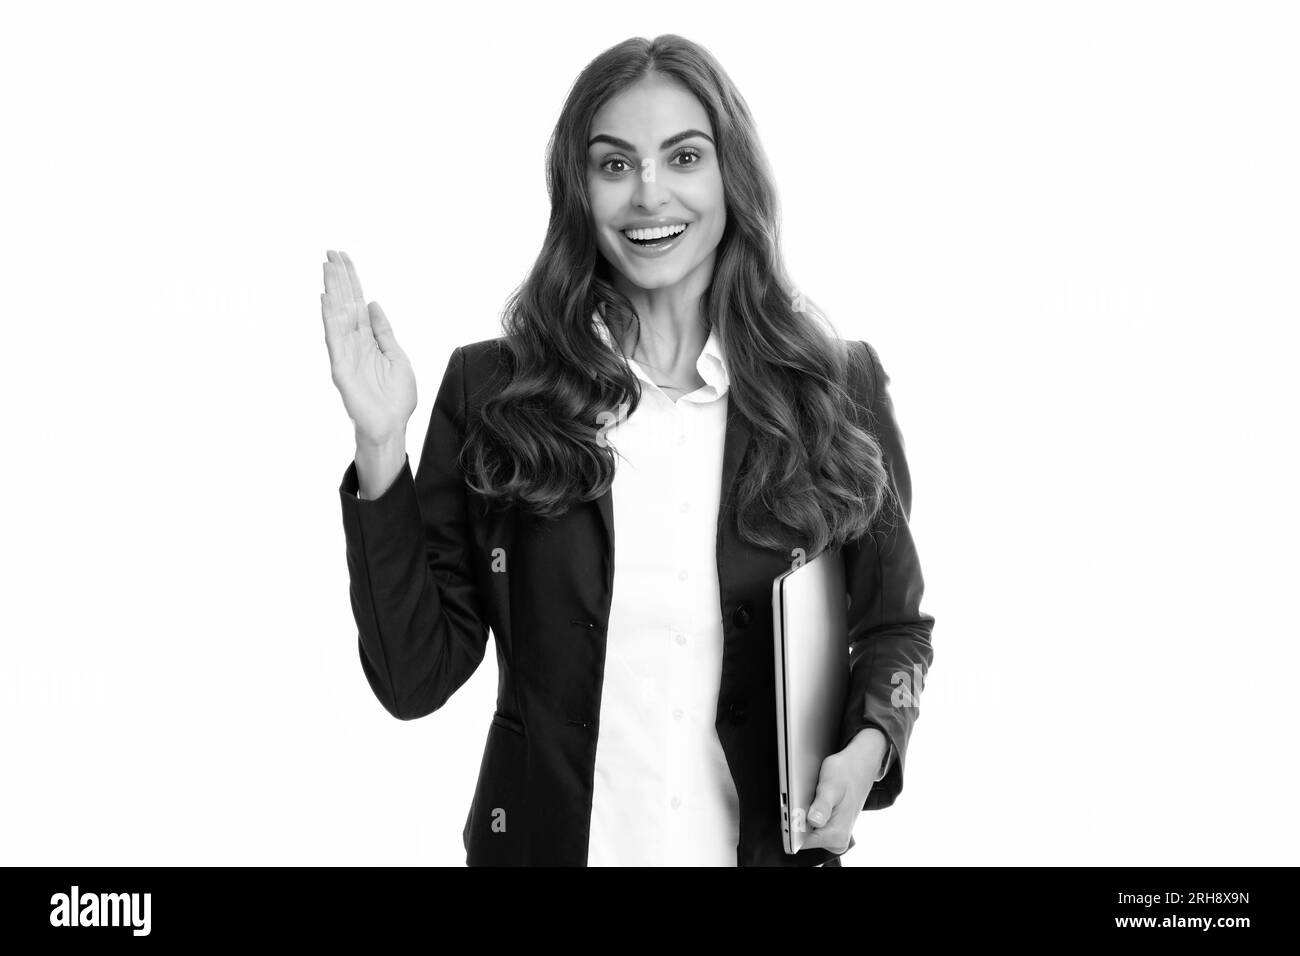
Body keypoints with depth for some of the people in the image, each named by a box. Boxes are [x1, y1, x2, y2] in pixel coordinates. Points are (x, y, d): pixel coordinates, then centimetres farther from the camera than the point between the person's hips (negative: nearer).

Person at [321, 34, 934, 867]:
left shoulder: (837, 388, -6)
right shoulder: (492, 390, -7)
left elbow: (895, 626, 6)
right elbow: (416, 678, -8)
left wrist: (870, 744, -13)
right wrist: (382, 450, -17)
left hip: (765, 842, 1)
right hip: (549, 840, 0)